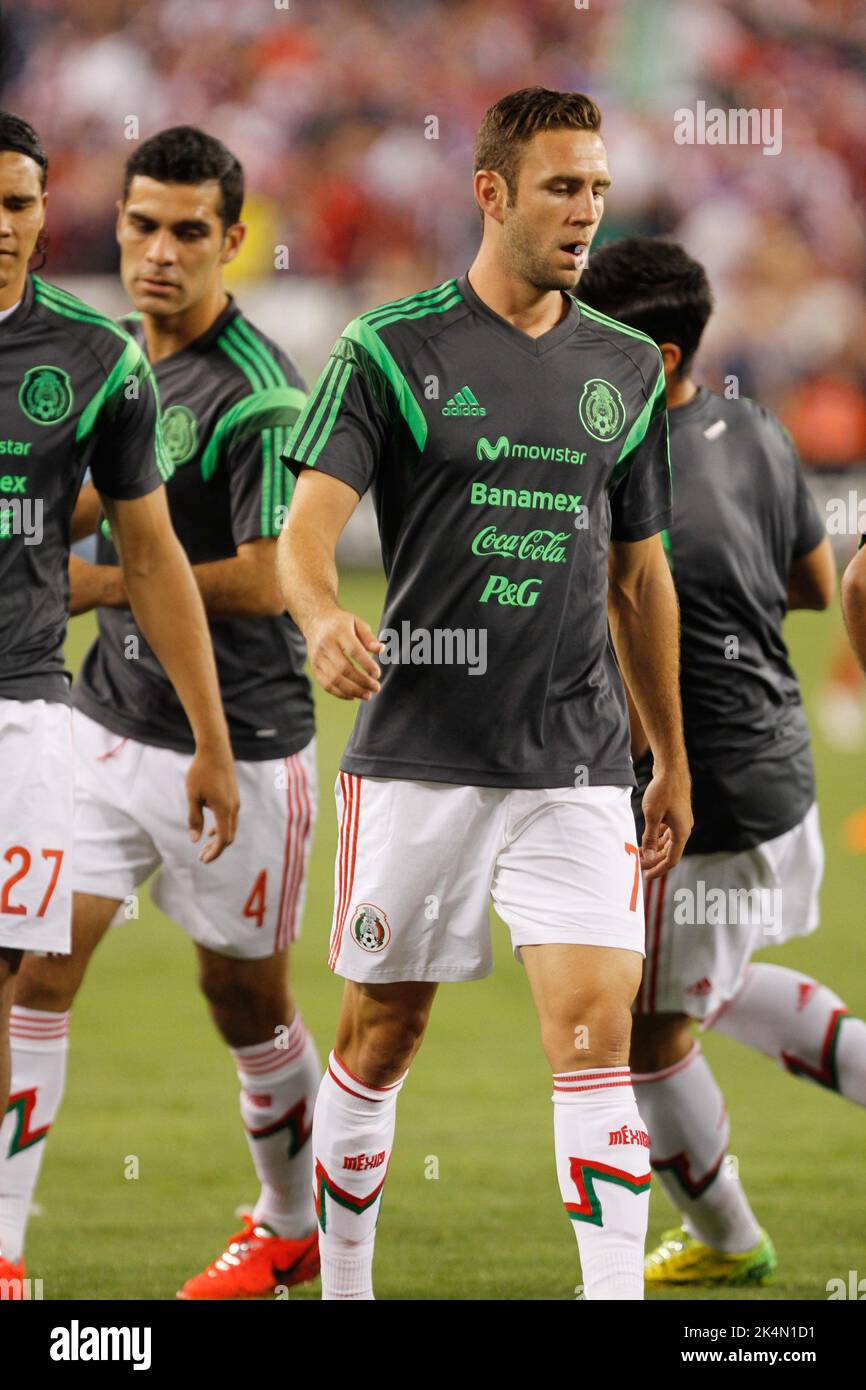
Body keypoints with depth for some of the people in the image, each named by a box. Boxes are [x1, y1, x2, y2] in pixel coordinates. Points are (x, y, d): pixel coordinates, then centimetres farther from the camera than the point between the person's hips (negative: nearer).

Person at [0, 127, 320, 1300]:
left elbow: (264, 581, -22)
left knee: (244, 997, 10)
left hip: (234, 743, -6)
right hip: (108, 718, 6)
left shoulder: (256, 392, -18)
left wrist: (106, 585, -16)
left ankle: (291, 1228, 33)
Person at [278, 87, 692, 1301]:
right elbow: (308, 526, -12)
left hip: (576, 766, 2)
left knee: (597, 1029, -11)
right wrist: (324, 619, -35)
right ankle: (342, 1283, 23)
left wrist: (672, 761, 20)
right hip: (418, 756, -2)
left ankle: (617, 1295, -13)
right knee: (381, 1036, 6)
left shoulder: (627, 369, 11)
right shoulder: (391, 350, -2)